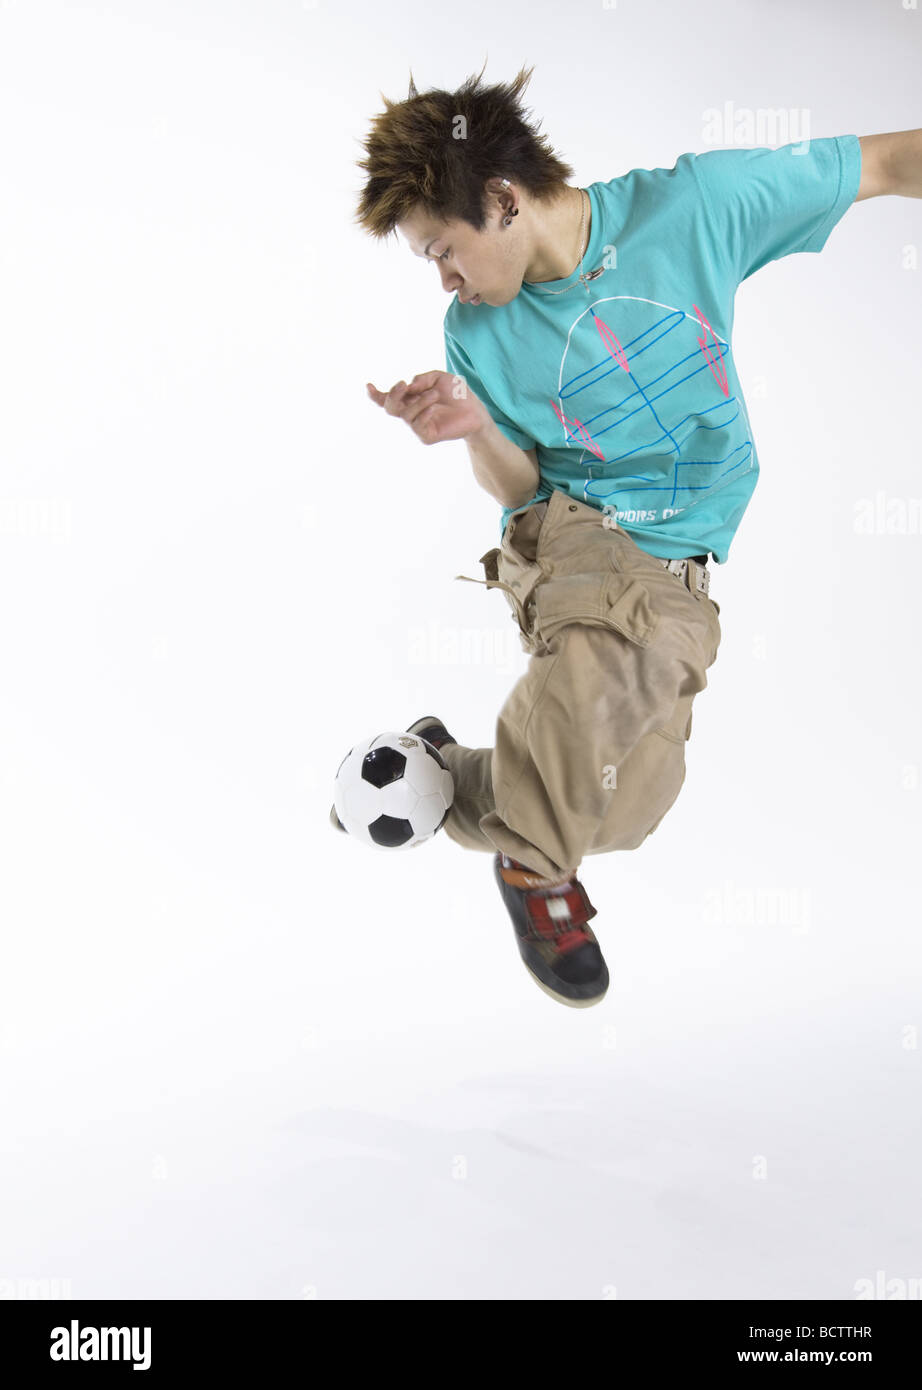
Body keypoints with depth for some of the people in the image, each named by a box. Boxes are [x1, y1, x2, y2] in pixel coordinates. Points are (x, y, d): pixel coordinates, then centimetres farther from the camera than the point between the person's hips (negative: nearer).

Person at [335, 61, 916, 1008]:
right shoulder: (478, 332, -3)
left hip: (680, 568, 1)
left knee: (626, 809, -9)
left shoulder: (692, 203, -9)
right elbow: (518, 490, 5)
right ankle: (536, 866, -8)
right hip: (570, 534, -1)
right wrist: (477, 430, -17)